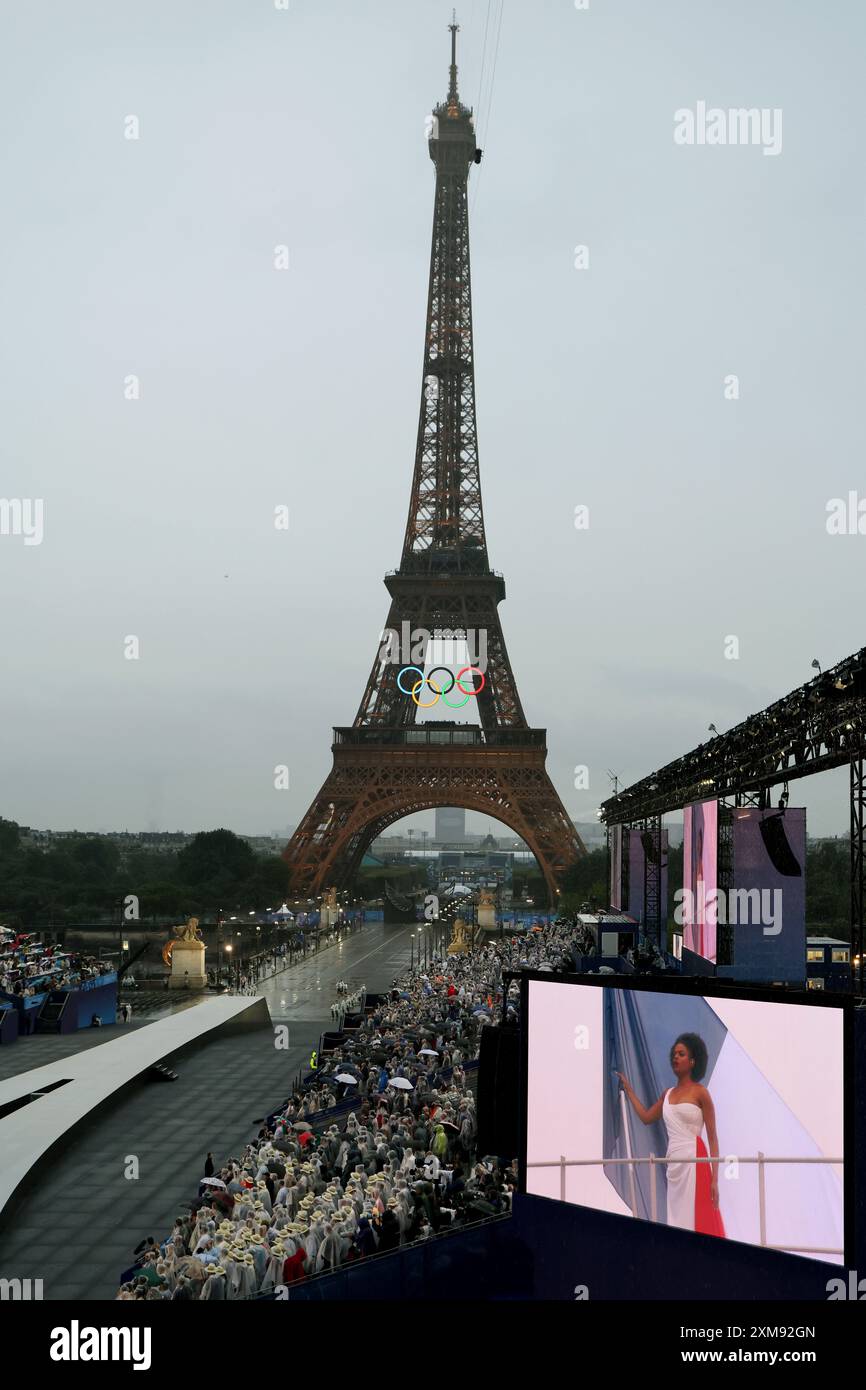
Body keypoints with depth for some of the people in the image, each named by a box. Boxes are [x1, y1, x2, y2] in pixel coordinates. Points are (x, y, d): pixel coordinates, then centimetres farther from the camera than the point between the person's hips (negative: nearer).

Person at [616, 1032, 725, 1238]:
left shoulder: (700, 1092, -4)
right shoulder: (668, 1093, 15)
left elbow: (712, 1137, -6)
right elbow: (646, 1117, 26)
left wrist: (715, 1178, -12)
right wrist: (629, 1090, 25)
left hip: (694, 1162, -6)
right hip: (673, 1164, 6)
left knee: (697, 1222, -7)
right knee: (677, 1222, 7)